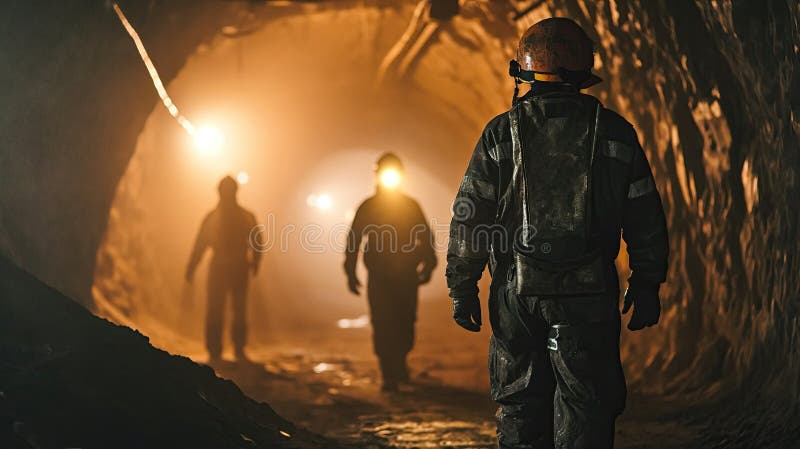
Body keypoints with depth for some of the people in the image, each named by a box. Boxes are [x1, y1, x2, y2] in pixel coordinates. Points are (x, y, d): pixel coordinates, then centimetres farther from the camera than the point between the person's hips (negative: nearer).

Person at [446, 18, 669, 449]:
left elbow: (468, 219, 0)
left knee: (520, 404, 11)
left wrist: (462, 288, 7)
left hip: (517, 291, 1)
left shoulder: (500, 134, 1)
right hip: (589, 293, 0)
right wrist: (647, 284, 14)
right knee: (584, 408, 3)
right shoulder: (615, 133, 3)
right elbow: (645, 219, 5)